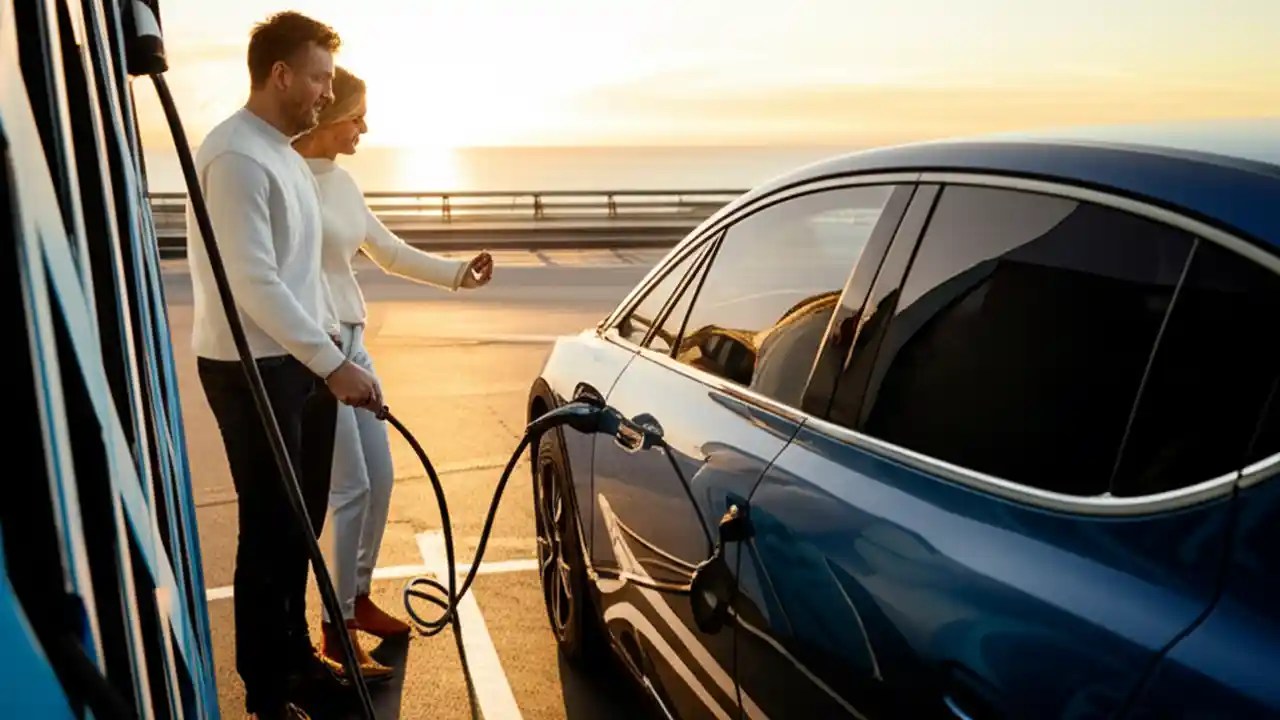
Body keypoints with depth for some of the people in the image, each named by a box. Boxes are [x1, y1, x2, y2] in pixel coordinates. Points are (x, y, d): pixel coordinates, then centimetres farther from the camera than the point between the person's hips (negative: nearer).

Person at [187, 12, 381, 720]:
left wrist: (328, 341, 17)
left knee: (300, 520, 16)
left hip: (299, 362, 9)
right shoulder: (236, 156, -18)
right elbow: (253, 283, -24)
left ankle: (296, 655, 33)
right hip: (252, 370, -9)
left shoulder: (283, 151, 13)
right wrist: (332, 363, -24)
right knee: (271, 528, 0)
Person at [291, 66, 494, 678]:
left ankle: (359, 597, 31)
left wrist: (457, 273, 7)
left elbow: (390, 253, 18)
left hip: (352, 342, 9)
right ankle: (337, 629, 11)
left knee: (379, 477, 13)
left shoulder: (342, 182, 12)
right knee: (352, 488, -4)